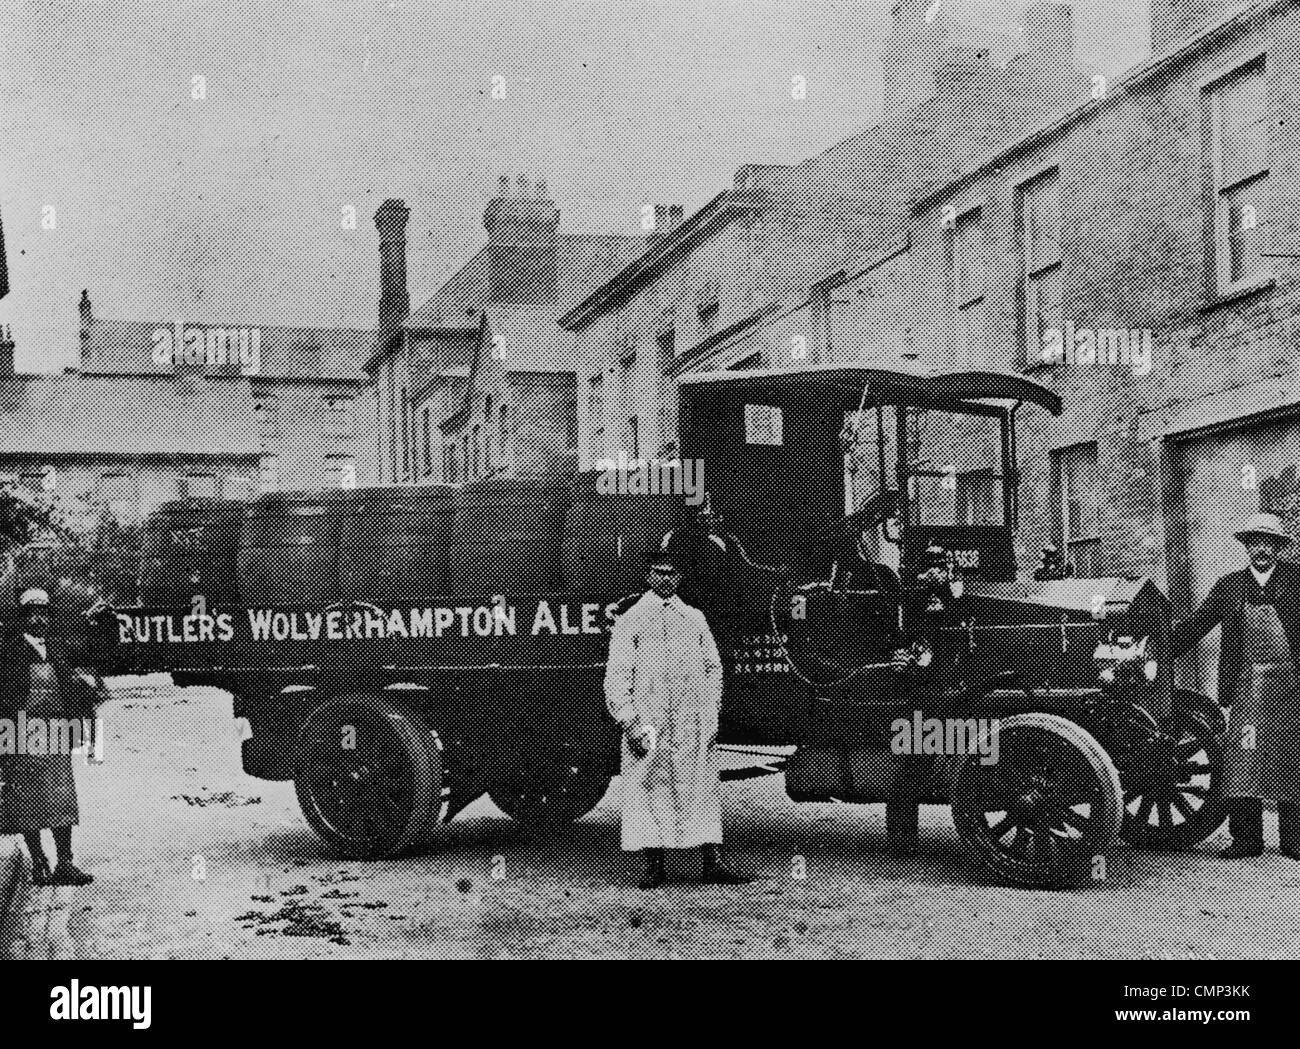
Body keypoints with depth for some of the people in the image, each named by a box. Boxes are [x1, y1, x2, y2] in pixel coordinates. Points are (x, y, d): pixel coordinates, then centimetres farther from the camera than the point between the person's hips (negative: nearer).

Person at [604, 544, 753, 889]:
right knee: (649, 788, -2)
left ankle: (713, 862, 0)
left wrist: (711, 715, 6)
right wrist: (630, 722, -9)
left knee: (702, 788, 0)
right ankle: (653, 865, 4)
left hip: (693, 723, 3)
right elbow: (617, 676, 1)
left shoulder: (695, 619, 16)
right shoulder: (630, 621, 6)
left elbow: (713, 667, 17)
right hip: (648, 721, -3)